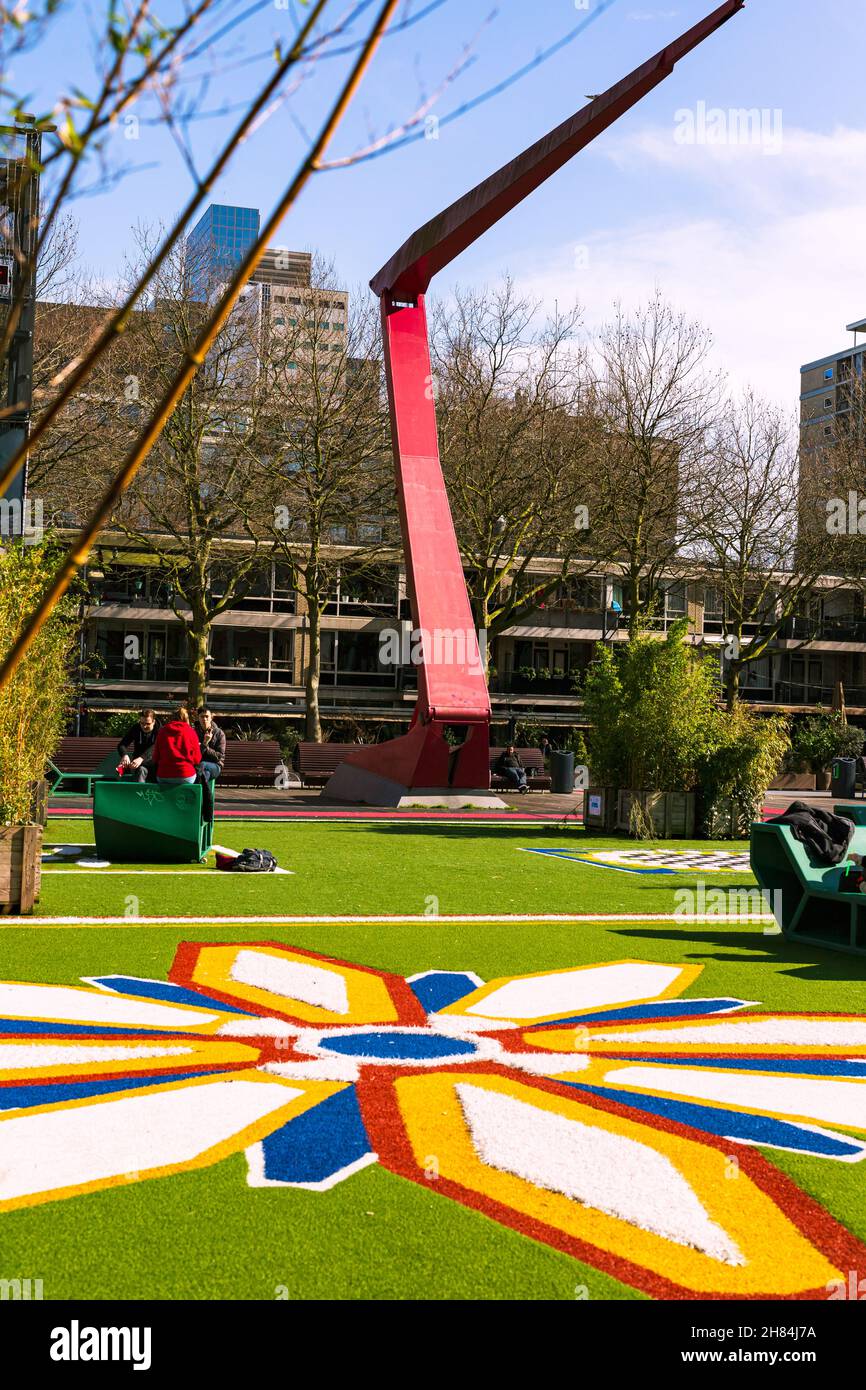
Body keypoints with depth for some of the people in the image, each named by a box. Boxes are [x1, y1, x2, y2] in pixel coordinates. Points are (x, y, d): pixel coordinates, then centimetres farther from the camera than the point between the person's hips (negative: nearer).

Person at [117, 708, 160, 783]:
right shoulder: (135, 729, 3)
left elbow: (154, 748, -23)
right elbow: (121, 745, -5)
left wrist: (141, 758, -42)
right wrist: (124, 755, -30)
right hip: (139, 765, 1)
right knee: (140, 770, -34)